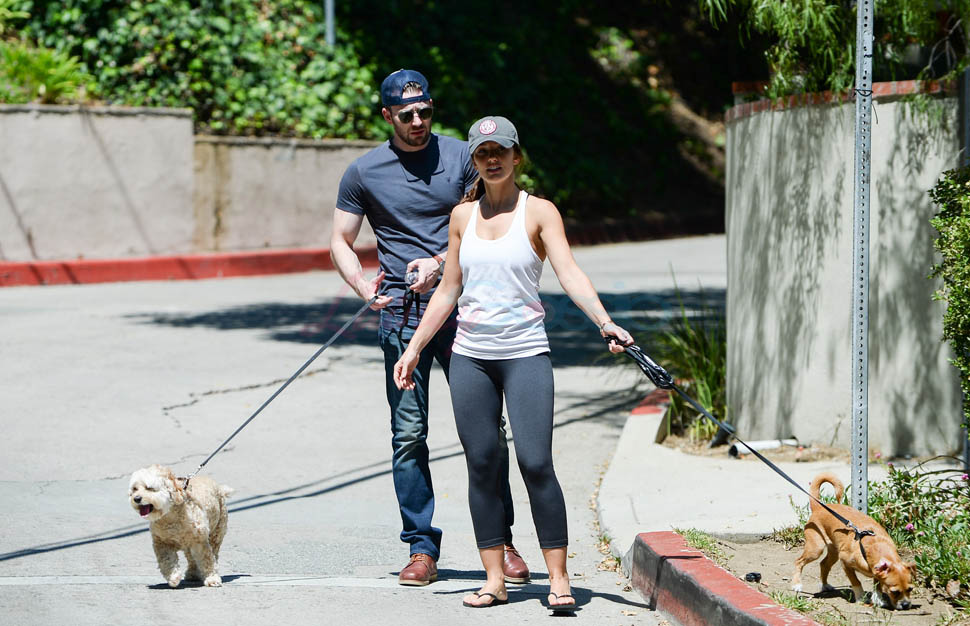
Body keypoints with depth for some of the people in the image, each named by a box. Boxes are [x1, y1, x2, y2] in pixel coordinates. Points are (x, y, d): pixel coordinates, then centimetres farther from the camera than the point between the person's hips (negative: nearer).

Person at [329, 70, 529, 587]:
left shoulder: (461, 157, 7)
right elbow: (340, 243, 10)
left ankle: (501, 542, 8)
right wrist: (363, 286, -8)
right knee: (409, 433, -1)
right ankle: (422, 549, 5)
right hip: (403, 313, 0)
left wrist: (440, 261, -10)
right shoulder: (363, 172, 7)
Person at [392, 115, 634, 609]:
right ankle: (493, 580, 8)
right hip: (470, 355, 4)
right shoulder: (463, 216, 11)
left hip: (525, 351, -4)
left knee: (535, 462, -11)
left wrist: (604, 320, -28)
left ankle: (558, 578, -5)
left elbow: (569, 273, -13)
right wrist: (414, 348, 15)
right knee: (481, 465, 2)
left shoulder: (539, 212, 0)